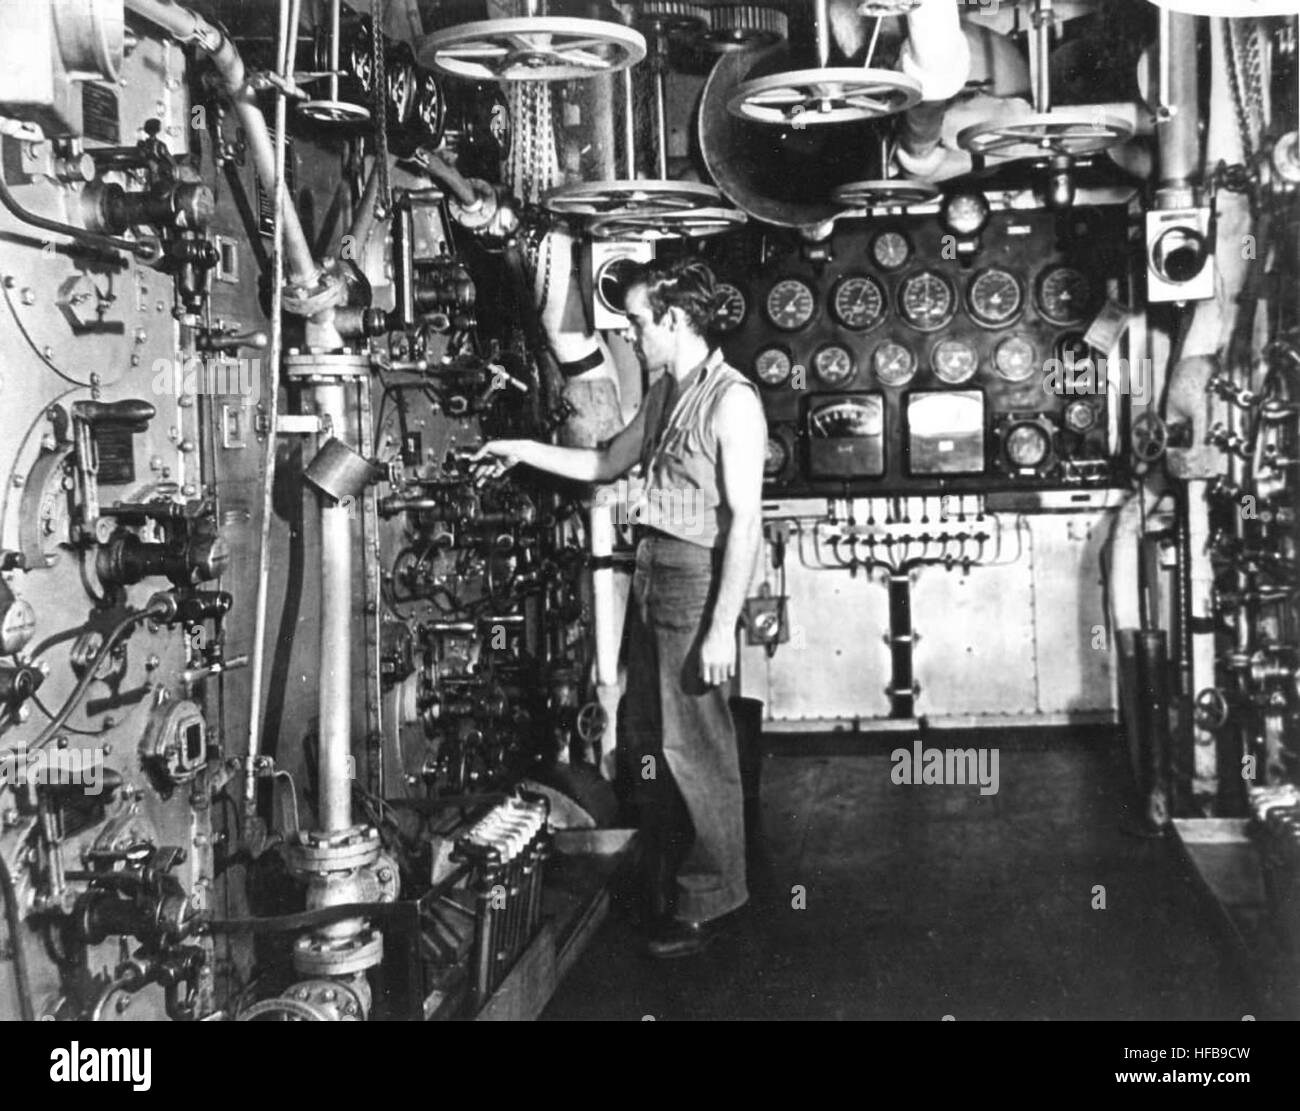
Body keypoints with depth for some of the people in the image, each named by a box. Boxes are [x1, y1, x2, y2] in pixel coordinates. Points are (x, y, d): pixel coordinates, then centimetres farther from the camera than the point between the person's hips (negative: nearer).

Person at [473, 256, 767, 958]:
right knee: (645, 739, 14)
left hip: (697, 577, -9)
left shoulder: (732, 401, -13)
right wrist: (522, 451, 19)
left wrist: (722, 627, -19)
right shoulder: (664, 394, 14)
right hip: (650, 576, 9)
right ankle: (662, 885, 29)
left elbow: (745, 520, -17)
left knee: (694, 748, -1)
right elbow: (605, 464, 27)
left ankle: (708, 901, 13)